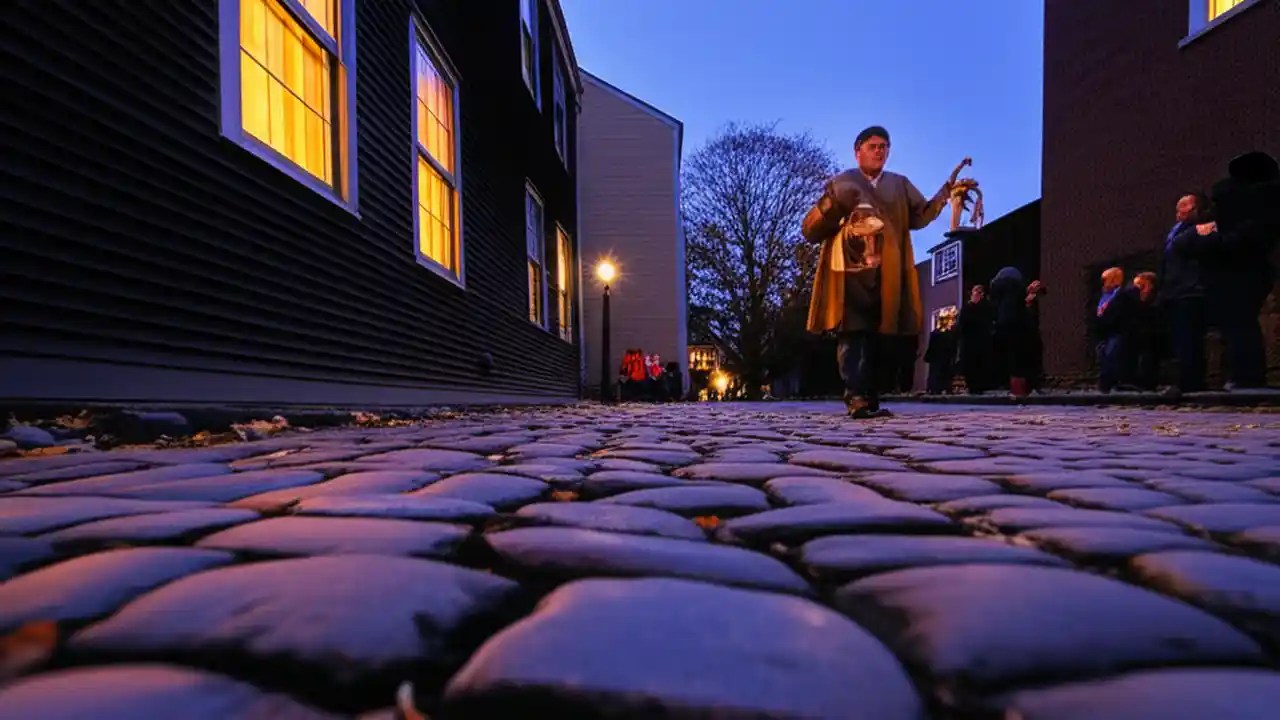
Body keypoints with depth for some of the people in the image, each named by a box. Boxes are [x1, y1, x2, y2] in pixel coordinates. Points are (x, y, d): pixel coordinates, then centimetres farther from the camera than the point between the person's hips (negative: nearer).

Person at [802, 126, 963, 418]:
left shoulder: (900, 184, 21)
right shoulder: (841, 183, 13)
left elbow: (919, 216, 7)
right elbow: (809, 231, 4)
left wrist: (947, 189, -2)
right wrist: (831, 205, -12)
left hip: (885, 274, 3)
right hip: (849, 271, -3)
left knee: (875, 336, 3)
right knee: (853, 334, -16)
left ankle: (868, 400, 7)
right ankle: (858, 398, -23)